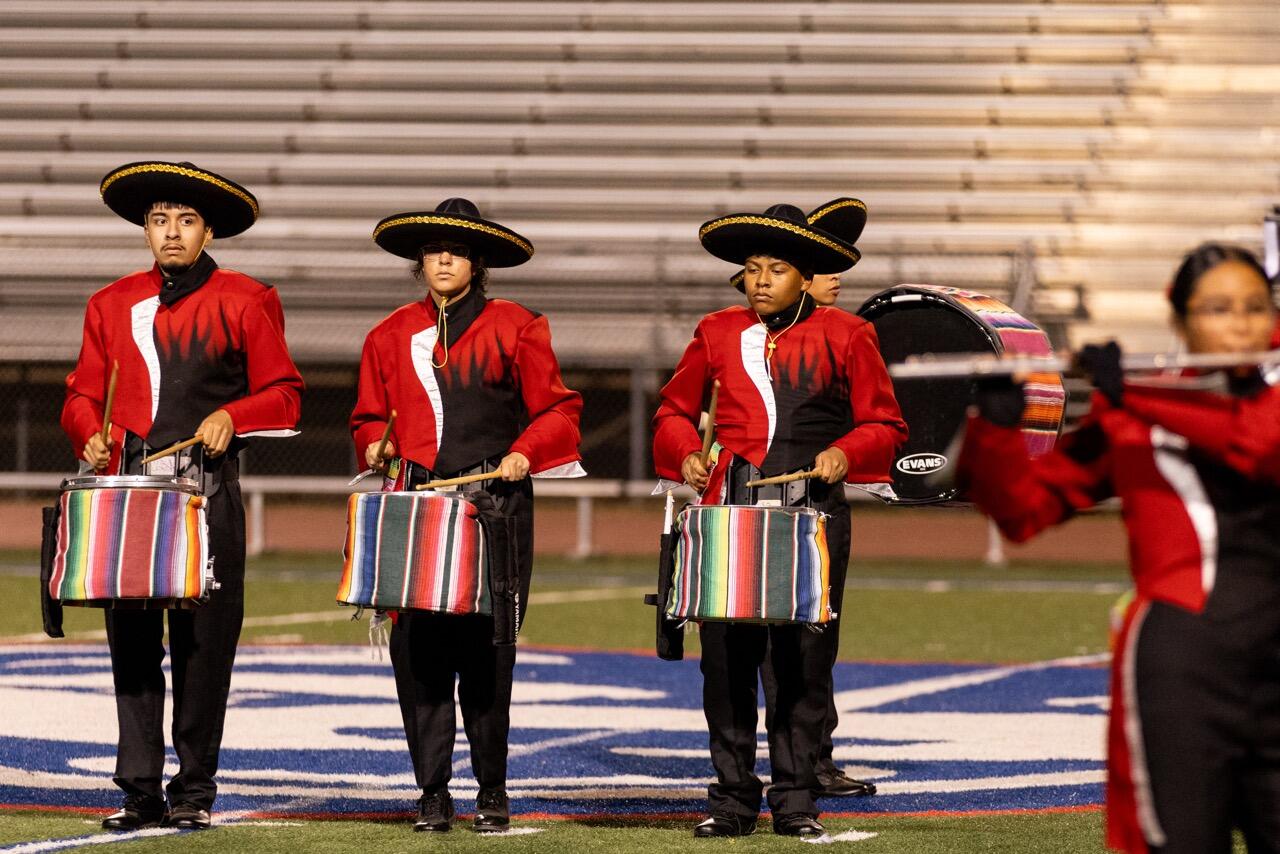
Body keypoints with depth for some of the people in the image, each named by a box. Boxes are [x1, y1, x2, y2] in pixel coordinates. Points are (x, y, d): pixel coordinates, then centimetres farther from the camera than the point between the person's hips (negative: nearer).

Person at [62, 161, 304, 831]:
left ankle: (193, 793, 3)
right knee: (131, 642, 0)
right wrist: (91, 437, -4)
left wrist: (231, 417, -14)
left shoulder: (243, 303, 4)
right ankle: (141, 793, 3)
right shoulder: (112, 305, 14)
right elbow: (83, 394, 16)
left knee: (202, 643, -3)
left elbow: (283, 395, 3)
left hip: (208, 493, -3)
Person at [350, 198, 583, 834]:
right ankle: (433, 791, 2)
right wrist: (376, 445, 1)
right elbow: (370, 415, 21)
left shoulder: (516, 328, 6)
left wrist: (525, 453, -9)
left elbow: (557, 410, 6)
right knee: (417, 645, -5)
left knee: (485, 648, -4)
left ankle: (492, 791, 6)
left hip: (496, 504, -2)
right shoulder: (392, 335, 14)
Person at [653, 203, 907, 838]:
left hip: (813, 514, -2)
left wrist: (845, 453, -10)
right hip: (731, 512, 2)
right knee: (727, 660, -1)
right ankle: (733, 801, 6)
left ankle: (796, 802, 5)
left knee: (803, 661, -2)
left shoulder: (845, 337, 6)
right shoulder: (718, 333, 12)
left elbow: (884, 425, 9)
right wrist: (687, 455, 1)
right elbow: (674, 410, 20)